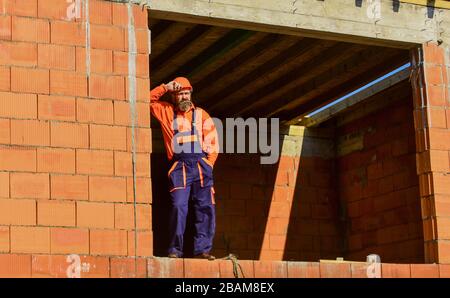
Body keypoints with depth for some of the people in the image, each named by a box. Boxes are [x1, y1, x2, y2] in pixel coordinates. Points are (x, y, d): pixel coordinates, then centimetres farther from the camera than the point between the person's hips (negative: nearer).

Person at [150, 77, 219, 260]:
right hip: (179, 166, -1)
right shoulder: (166, 112, 16)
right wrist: (166, 87, 2)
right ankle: (175, 250, -7)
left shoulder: (201, 114, 15)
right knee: (178, 206, -11)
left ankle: (202, 249, -1)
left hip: (201, 164, 1)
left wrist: (208, 164, -1)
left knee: (206, 207, -4)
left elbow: (213, 142, 10)